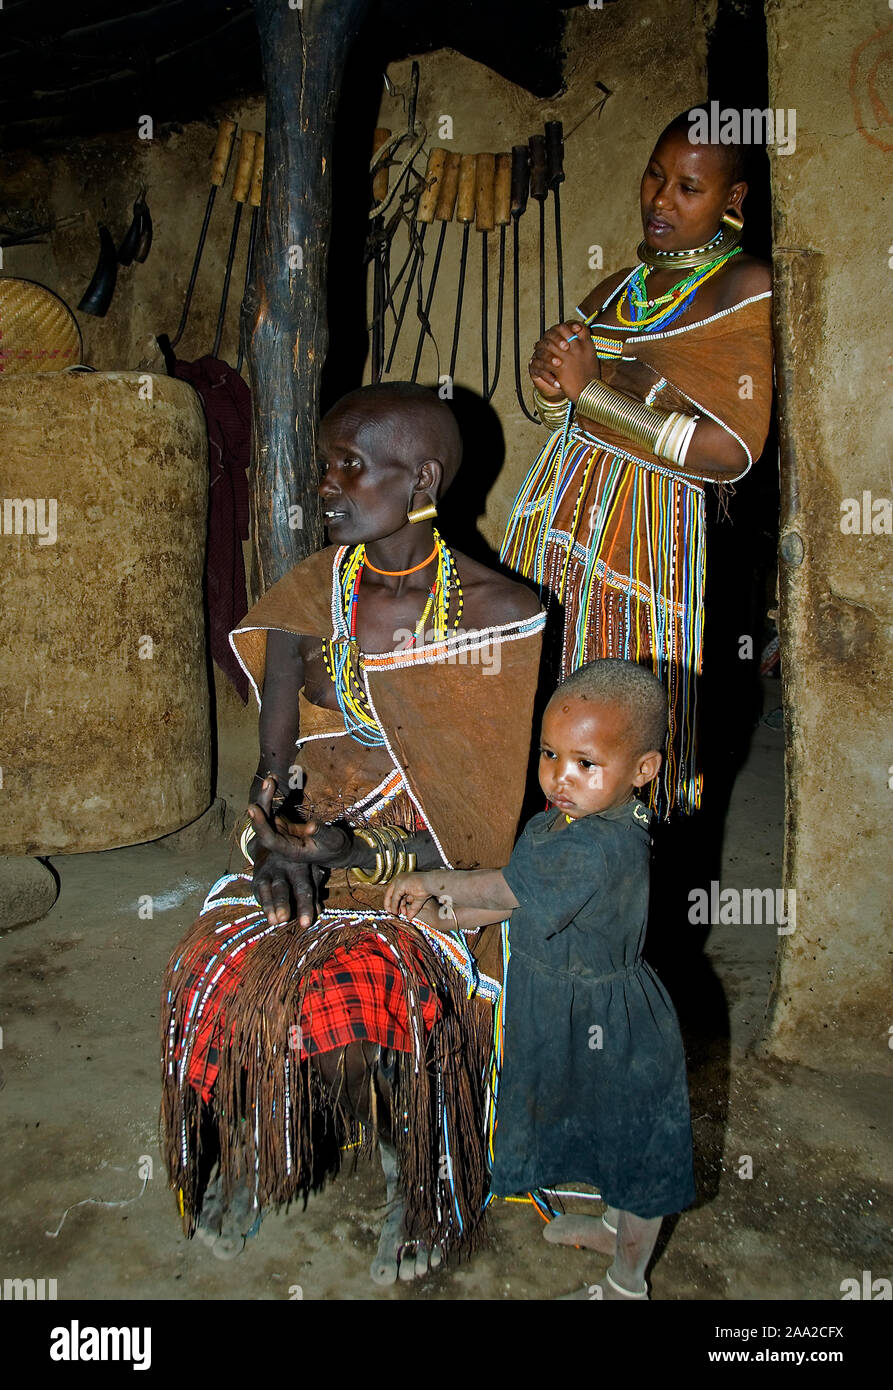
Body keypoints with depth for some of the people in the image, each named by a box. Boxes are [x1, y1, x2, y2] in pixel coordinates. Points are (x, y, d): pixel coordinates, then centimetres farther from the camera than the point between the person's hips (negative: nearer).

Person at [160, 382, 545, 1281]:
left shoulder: (495, 613, -12)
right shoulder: (308, 597, 1)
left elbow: (488, 804, -12)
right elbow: (274, 758, 8)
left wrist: (355, 851, -21)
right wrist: (274, 836, -12)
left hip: (433, 863, -3)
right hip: (314, 837, 4)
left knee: (383, 990, -27)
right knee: (224, 963, -19)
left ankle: (419, 1180, 6)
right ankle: (250, 1149, 12)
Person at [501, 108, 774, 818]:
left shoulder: (745, 286, -7)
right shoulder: (623, 283, 15)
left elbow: (732, 453, -16)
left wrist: (594, 388, -14)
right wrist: (552, 369, -5)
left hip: (650, 520, -6)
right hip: (565, 495, 6)